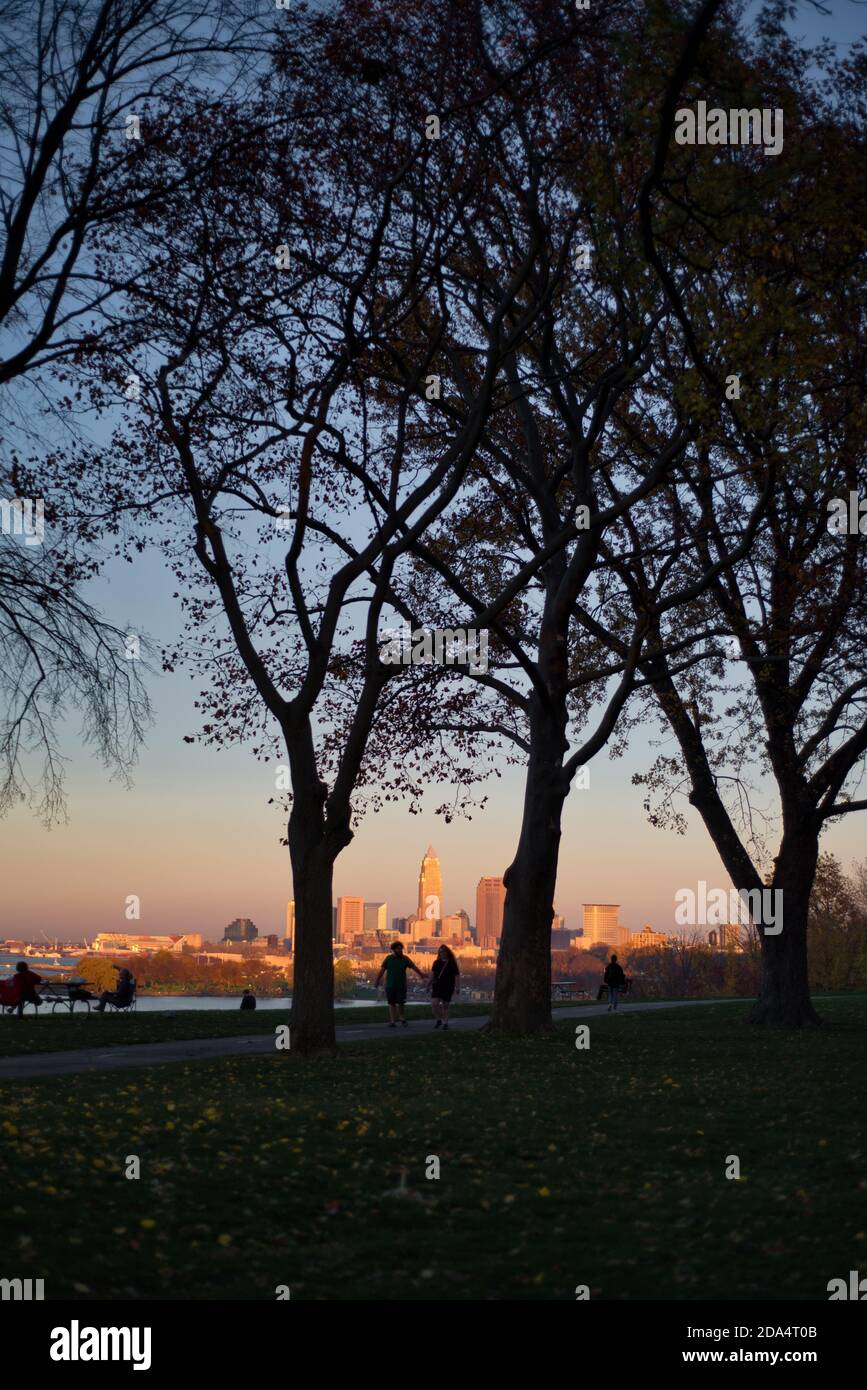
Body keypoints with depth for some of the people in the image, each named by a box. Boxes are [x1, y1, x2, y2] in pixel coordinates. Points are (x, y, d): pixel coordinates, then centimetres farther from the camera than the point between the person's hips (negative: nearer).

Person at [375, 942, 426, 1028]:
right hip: (390, 985, 1)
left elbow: (414, 967, 4)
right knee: (392, 1004, 3)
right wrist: (377, 981, 2)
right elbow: (382, 970, 5)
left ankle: (402, 1018, 19)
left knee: (400, 1004, -5)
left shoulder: (405, 959, 3)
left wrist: (421, 975, 1)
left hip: (401, 985, -1)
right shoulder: (388, 958, 4)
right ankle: (393, 1022, 8)